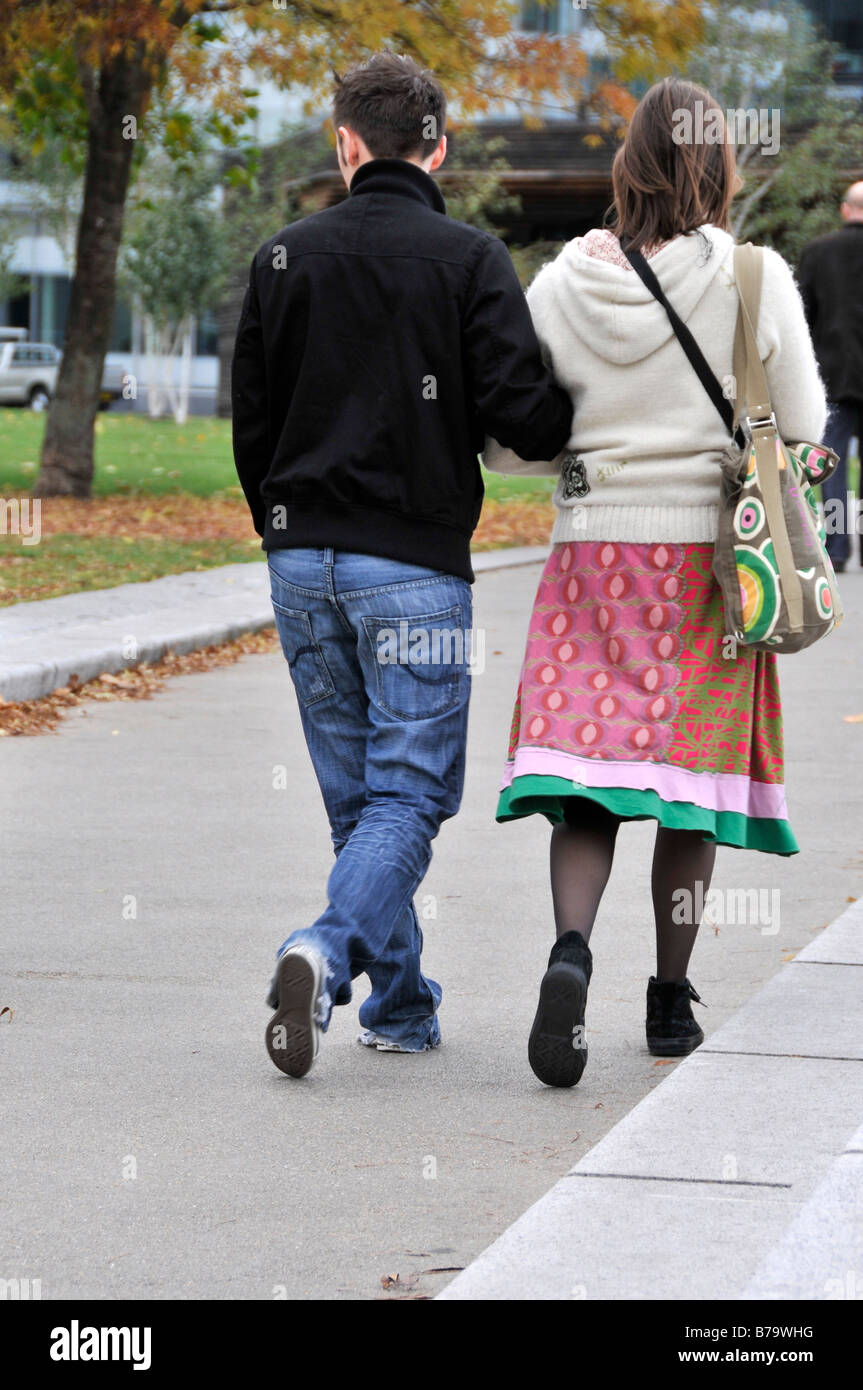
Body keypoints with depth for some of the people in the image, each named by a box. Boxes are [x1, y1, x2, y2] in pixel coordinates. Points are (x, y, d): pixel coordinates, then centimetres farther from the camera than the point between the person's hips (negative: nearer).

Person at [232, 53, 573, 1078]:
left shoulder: (284, 257, 6)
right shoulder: (470, 261, -6)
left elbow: (251, 424, 9)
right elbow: (520, 413, -14)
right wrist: (582, 422, 9)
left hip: (301, 561, 4)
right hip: (415, 565, -4)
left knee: (357, 794, 14)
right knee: (410, 792, -2)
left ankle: (401, 1002, 18)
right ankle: (327, 953, -24)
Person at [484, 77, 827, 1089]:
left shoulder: (565, 284, -1)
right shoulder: (753, 280, -7)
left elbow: (507, 445, 2)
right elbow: (801, 425, 0)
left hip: (592, 549, 1)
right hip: (710, 552, -1)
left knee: (588, 779, 2)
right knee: (692, 767, 9)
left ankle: (571, 950, -23)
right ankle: (671, 998, 17)